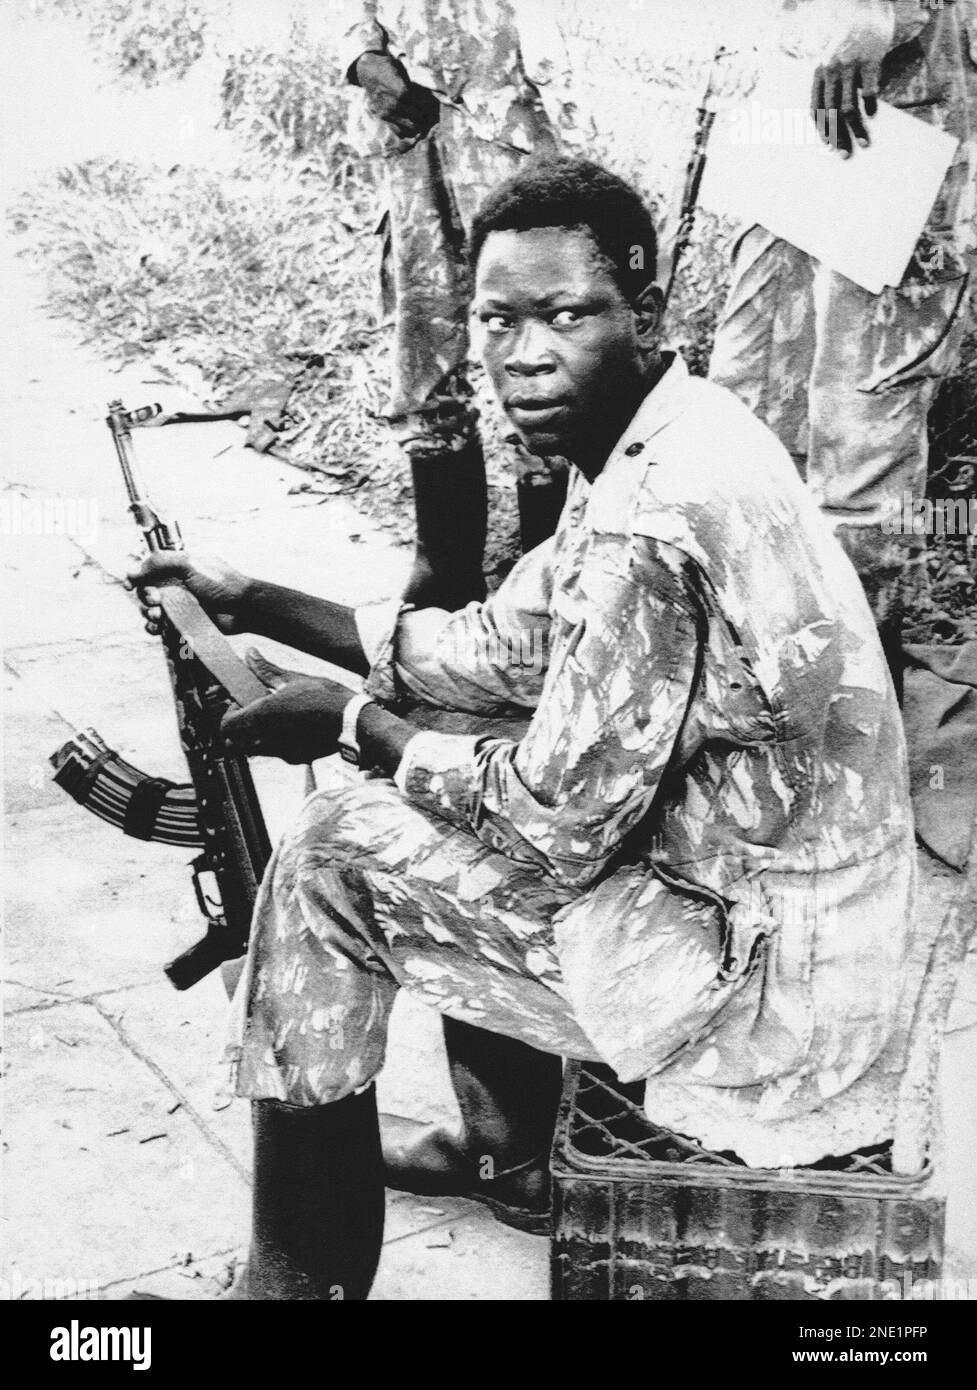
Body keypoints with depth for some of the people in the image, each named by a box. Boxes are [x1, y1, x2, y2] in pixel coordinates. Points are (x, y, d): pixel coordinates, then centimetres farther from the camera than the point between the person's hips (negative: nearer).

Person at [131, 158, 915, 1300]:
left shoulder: (652, 520, -27)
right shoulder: (654, 444, 5)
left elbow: (558, 826, -22)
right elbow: (499, 649, 13)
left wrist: (351, 724, -8)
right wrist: (256, 603, 9)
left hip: (764, 970, -10)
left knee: (332, 860, -6)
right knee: (448, 767, 20)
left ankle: (301, 1274, 11)